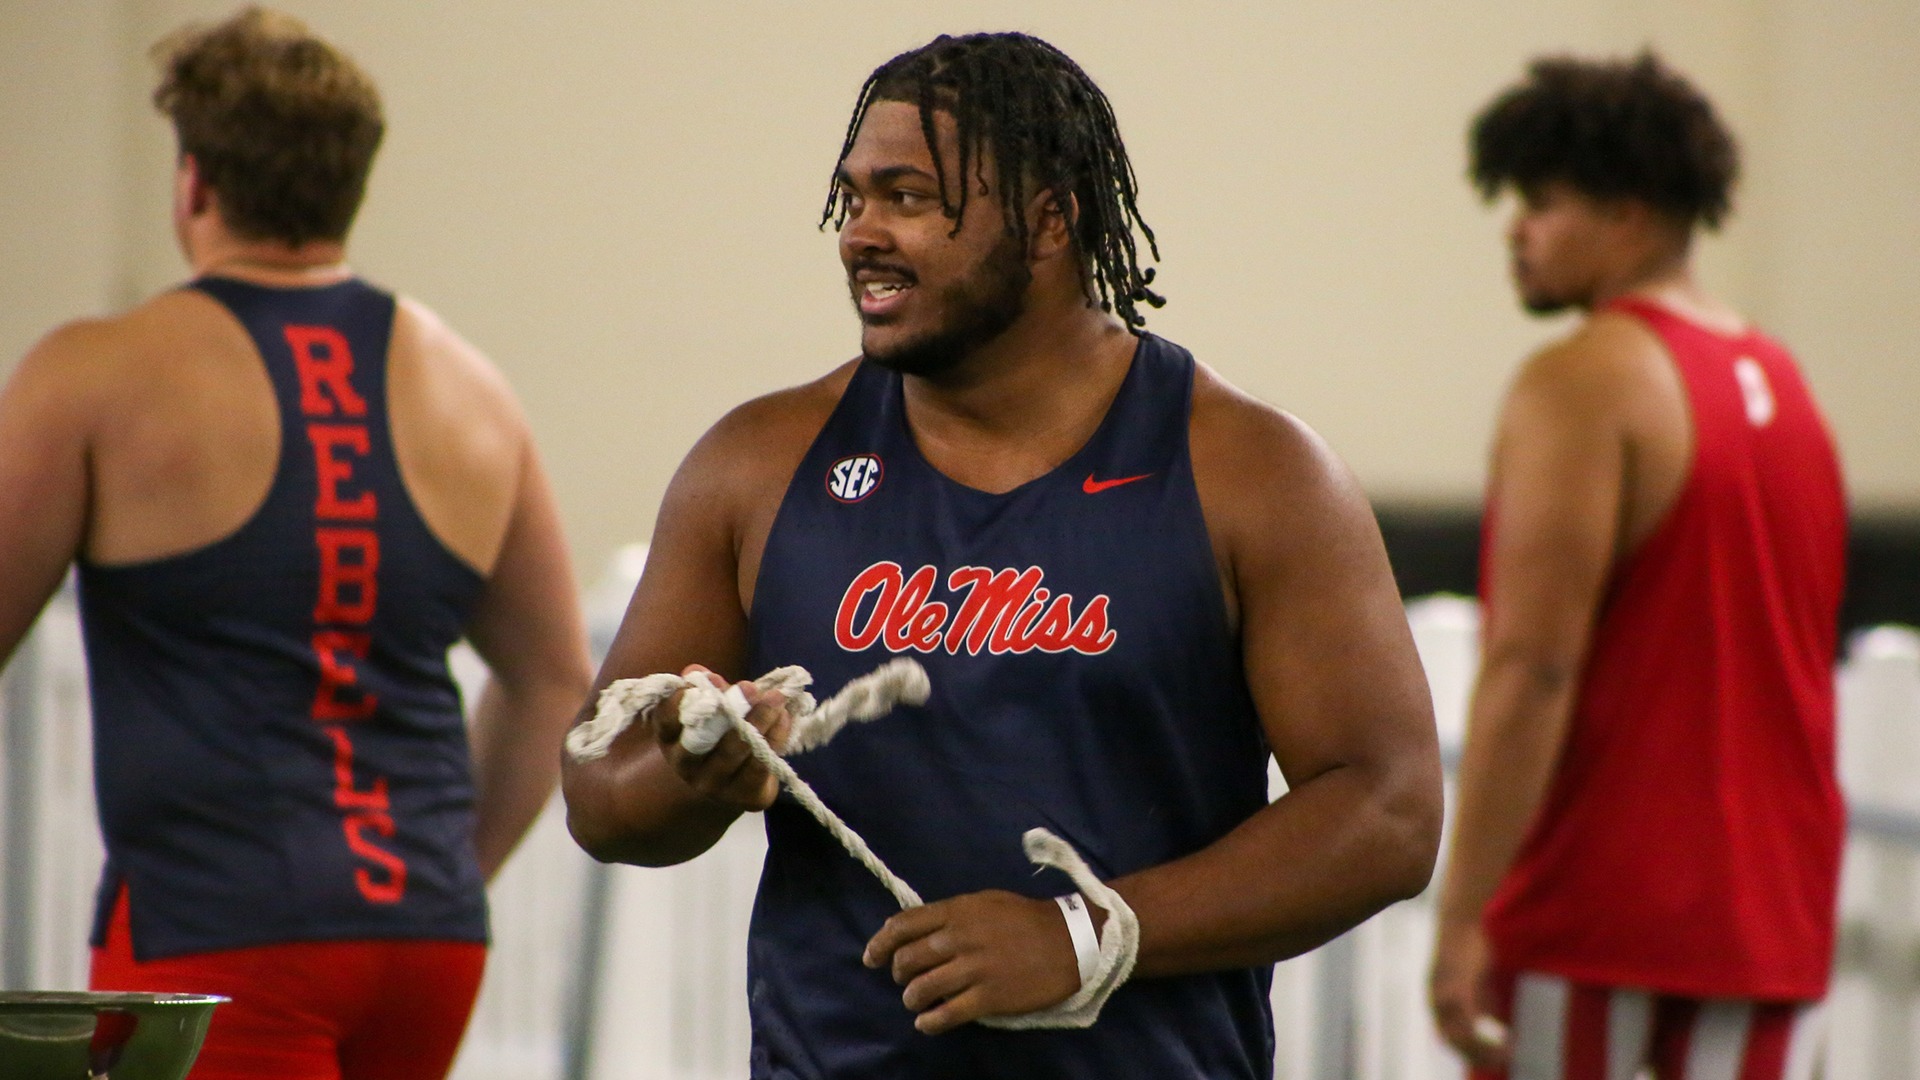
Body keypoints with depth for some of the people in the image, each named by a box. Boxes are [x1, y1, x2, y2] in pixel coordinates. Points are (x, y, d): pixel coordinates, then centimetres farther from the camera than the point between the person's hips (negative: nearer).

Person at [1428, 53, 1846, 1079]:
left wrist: (1462, 913, -19)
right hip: (1772, 905, 7)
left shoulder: (1583, 384, -11)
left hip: (1593, 907, -7)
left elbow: (1533, 667, -18)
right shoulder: (1784, 383, 14)